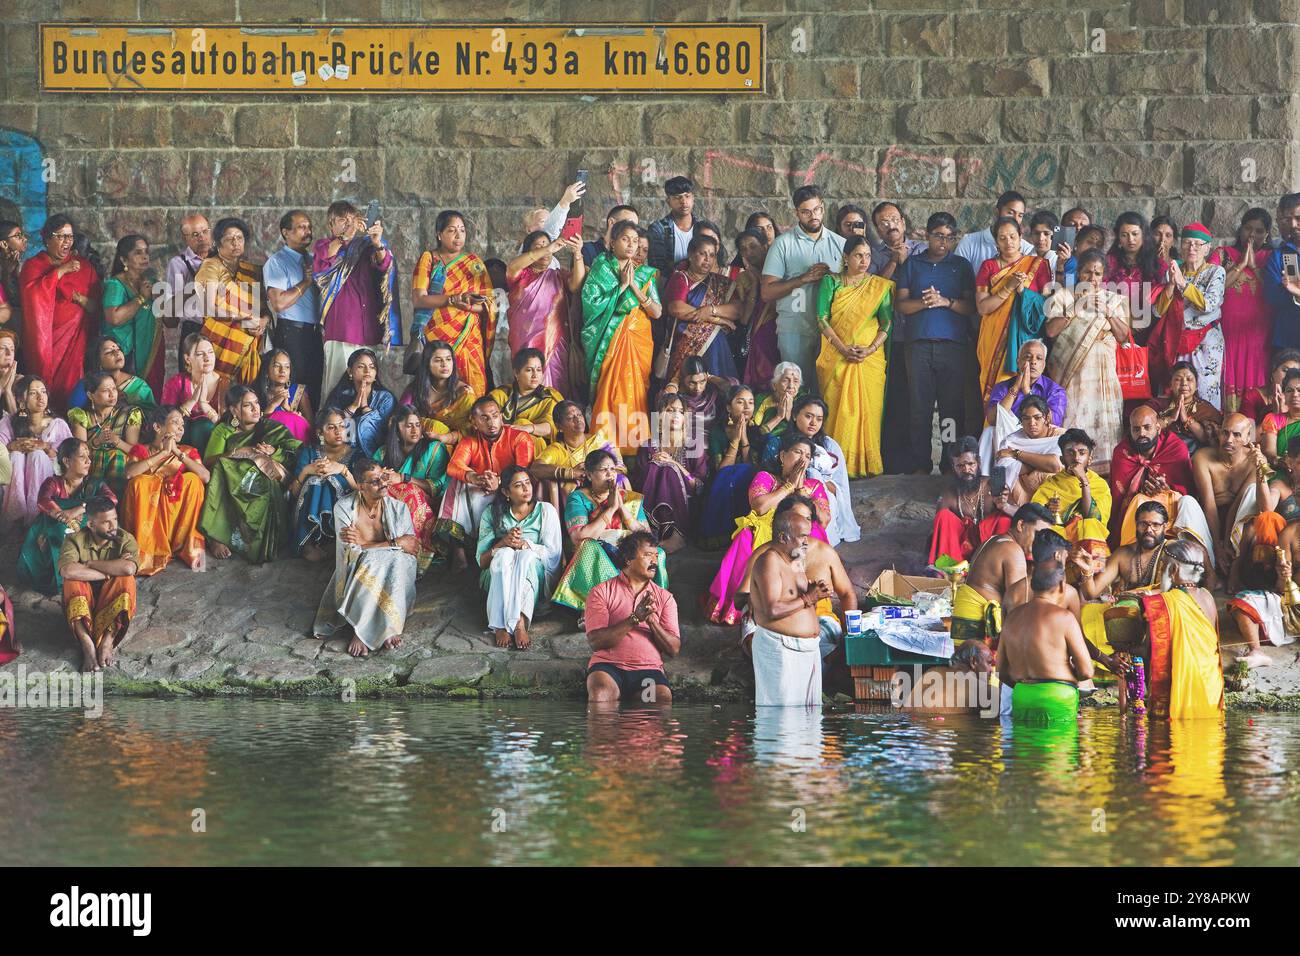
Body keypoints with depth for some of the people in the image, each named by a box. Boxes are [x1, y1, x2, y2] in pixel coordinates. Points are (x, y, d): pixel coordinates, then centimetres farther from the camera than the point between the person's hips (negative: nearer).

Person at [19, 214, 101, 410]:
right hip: (44, 340, -2)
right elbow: (31, 294, -15)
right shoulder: (33, 265, 7)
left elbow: (97, 306, 9)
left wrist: (79, 297, -10)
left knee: (70, 386, -5)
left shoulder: (83, 265, 13)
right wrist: (61, 271, -12)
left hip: (75, 341, 2)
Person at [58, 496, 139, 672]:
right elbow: (67, 570, -32)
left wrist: (89, 564, -22)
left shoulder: (125, 539, -8)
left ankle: (107, 641, -31)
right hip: (82, 605, -1)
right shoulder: (75, 540, -10)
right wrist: (109, 572, -26)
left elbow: (129, 568, -30)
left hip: (112, 606, 1)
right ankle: (87, 644, -37)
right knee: (72, 581, -30)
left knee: (127, 580, -27)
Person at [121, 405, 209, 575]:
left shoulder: (188, 452, 11)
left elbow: (205, 477, -10)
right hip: (146, 514, -1)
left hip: (177, 516, 1)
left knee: (191, 480, -20)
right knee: (140, 482, -26)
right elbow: (130, 473, -18)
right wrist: (163, 452, -15)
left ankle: (185, 547, -16)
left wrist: (178, 453, -11)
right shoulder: (140, 450, 6)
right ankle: (143, 552, -24)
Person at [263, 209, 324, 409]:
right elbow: (279, 303, -17)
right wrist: (307, 281, -11)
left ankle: (311, 423, 12)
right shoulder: (277, 262, -6)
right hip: (292, 334, -7)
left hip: (315, 332, 7)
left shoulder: (313, 259, 17)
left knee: (315, 390, 7)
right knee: (294, 391, -8)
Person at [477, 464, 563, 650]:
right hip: (498, 578, 1)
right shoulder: (492, 513, 11)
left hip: (536, 575, -1)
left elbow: (554, 555, -1)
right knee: (505, 553, -32)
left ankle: (518, 623, -52)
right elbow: (481, 561, 6)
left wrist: (524, 544, -16)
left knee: (526, 556, -34)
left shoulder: (545, 511, 9)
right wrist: (502, 543, -13)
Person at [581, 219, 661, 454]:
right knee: (609, 394, -12)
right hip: (610, 342, -3)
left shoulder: (644, 274, 13)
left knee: (636, 393, -2)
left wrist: (634, 287, -5)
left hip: (639, 342, 3)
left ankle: (634, 447, 1)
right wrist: (622, 286, -8)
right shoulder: (601, 269, 4)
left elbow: (657, 312, 4)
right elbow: (591, 303, -11)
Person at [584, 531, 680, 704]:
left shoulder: (665, 597, 15)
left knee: (663, 698, -29)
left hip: (648, 669, 2)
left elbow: (674, 649, 7)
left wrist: (652, 620, -10)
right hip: (608, 665, -2)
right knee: (600, 695, -35)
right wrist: (634, 619, -15)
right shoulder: (602, 591, 6)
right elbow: (595, 641, -7)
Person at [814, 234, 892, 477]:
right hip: (836, 356, -1)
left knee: (868, 410, -4)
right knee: (837, 410, -5)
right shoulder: (831, 282, 5)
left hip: (871, 357, 1)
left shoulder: (880, 286, 9)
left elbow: (887, 322, 4)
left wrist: (871, 349, -12)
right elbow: (822, 318, -3)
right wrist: (843, 349, -13)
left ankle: (866, 465, 0)